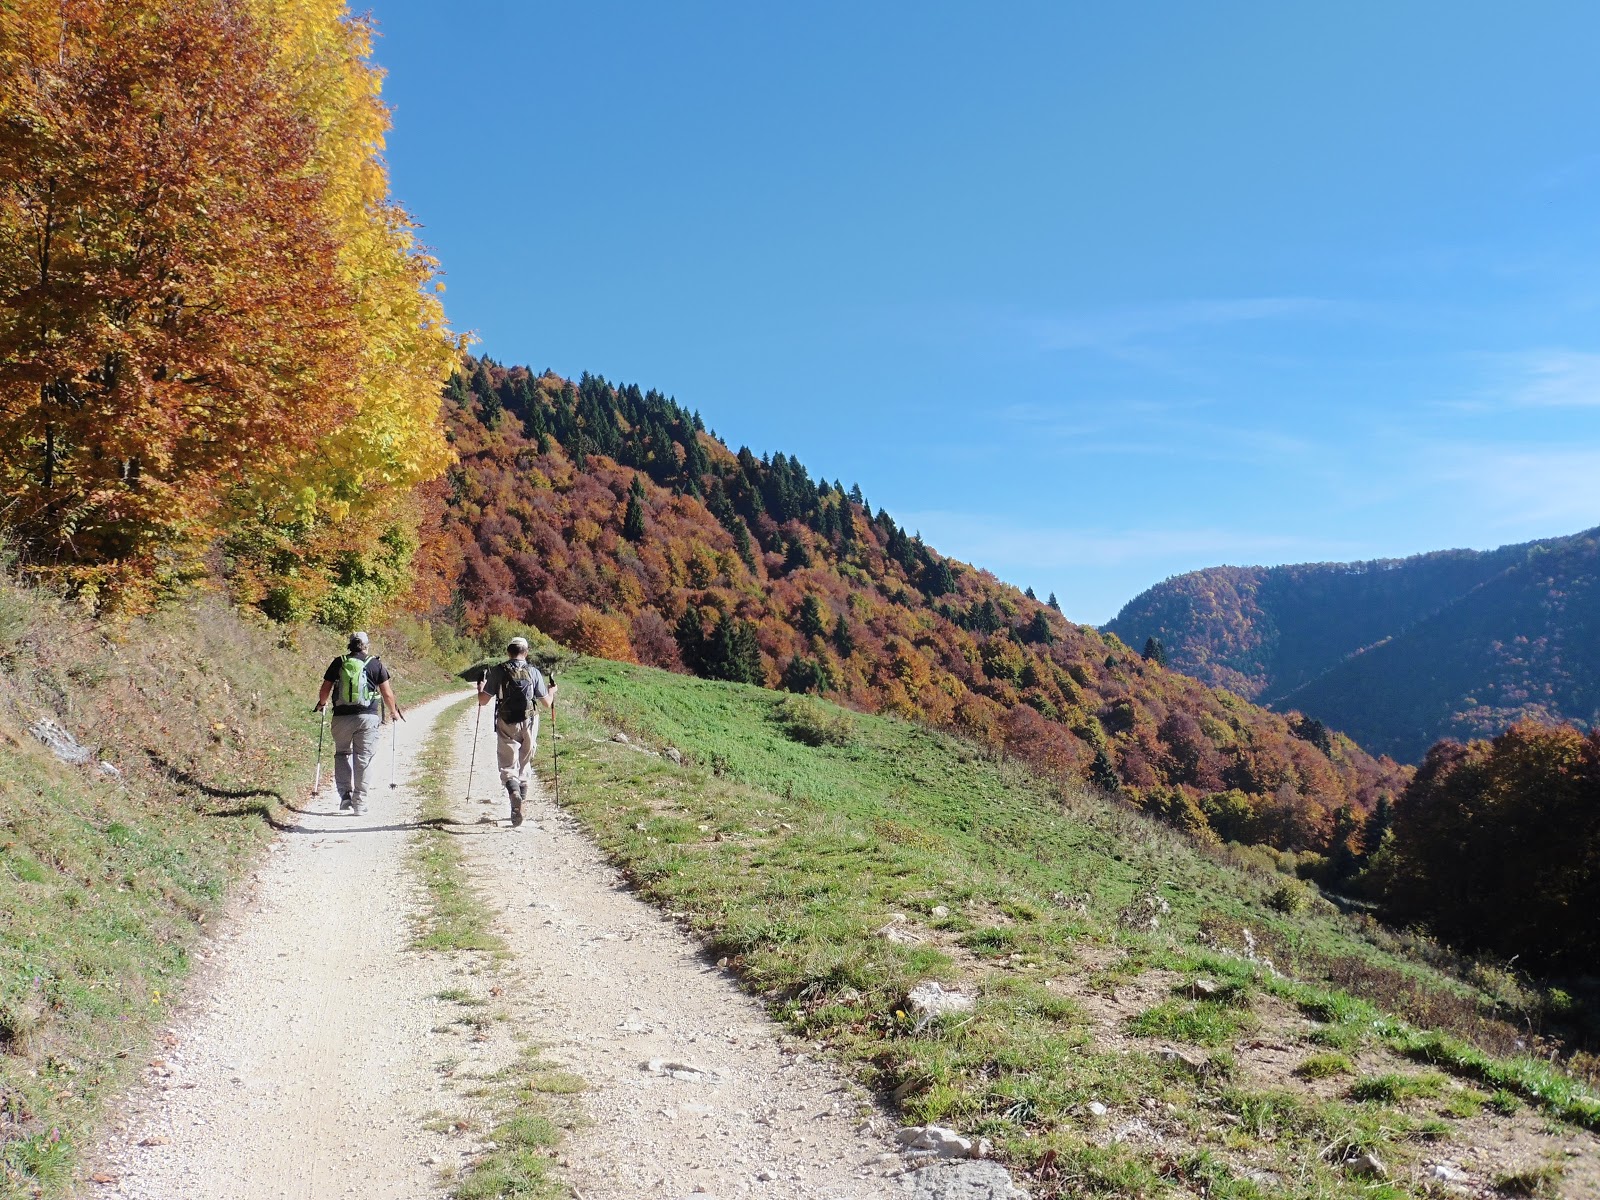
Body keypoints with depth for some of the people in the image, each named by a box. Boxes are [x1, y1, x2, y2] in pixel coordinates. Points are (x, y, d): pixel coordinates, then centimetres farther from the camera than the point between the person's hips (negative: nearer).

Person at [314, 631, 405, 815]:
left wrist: (321, 704, 30)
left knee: (342, 753, 18)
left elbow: (325, 690, 8)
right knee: (363, 759, 4)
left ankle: (345, 794, 3)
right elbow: (387, 693, 3)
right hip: (368, 717, -1)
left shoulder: (338, 663, 5)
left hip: (342, 716, 1)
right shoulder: (376, 664, 2)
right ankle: (360, 804, 5)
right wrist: (393, 711, 20)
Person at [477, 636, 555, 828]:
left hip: (506, 725, -1)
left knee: (508, 766, 1)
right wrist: (552, 691, 25)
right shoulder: (533, 672, 0)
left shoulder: (497, 671, -2)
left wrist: (481, 688, 21)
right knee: (524, 765, 15)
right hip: (529, 723, 1)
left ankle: (514, 792, -28)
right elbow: (547, 703, 4)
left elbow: (483, 701, 0)